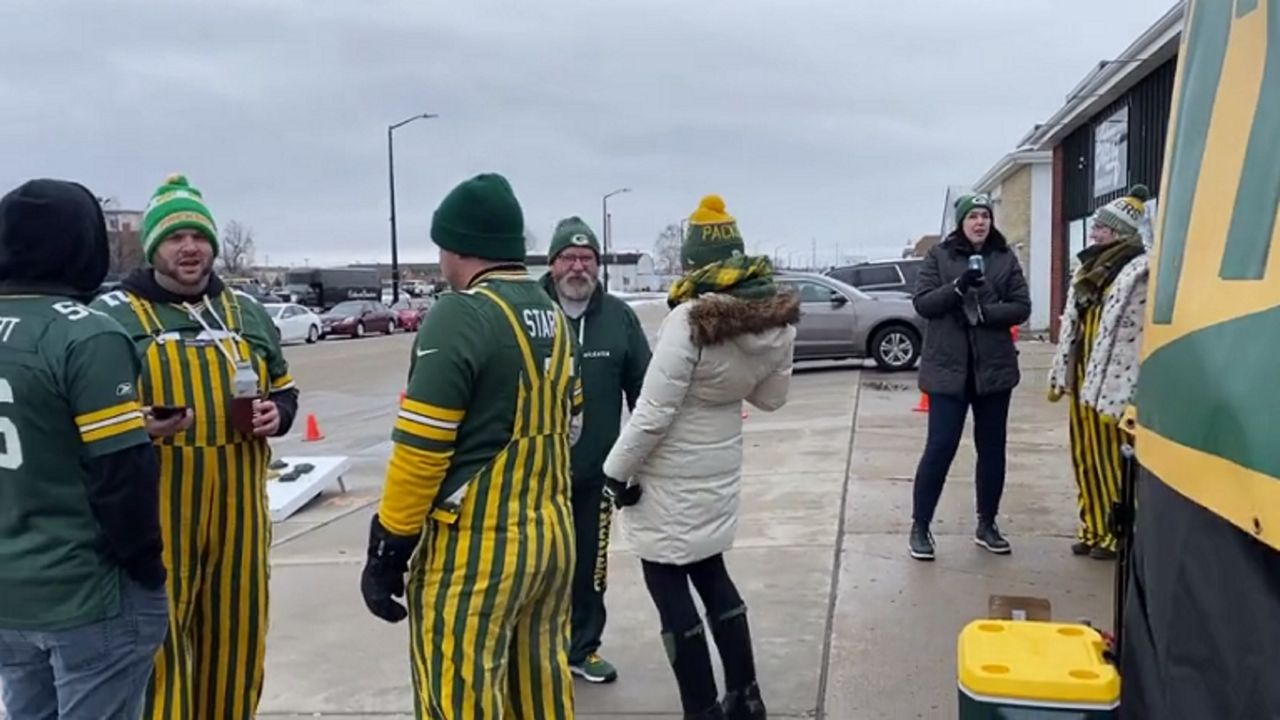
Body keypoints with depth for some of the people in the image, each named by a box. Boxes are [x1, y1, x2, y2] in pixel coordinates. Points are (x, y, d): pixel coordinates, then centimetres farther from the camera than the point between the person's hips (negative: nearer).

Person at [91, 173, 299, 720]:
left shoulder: (246, 312, 13)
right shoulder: (113, 315, -1)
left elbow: (283, 389, 21)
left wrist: (277, 415, -1)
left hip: (237, 508, 5)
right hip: (155, 512, -4)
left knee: (236, 635, 13)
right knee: (157, 640, 0)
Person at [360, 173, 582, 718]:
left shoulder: (459, 316, -15)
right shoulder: (554, 317, 11)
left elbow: (420, 449, -18)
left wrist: (387, 551, -11)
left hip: (476, 547, -8)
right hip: (554, 532, 8)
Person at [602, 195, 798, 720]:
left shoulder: (691, 320, -25)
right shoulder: (778, 321, -4)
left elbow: (654, 412, -24)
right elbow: (771, 398, 10)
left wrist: (617, 471, -12)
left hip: (669, 479, -7)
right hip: (717, 469, 7)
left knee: (670, 591, 7)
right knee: (711, 576, 23)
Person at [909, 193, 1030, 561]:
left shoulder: (1006, 258, 6)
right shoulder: (938, 256, 1)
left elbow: (1021, 308, 1)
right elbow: (922, 303, -5)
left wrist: (984, 312, -15)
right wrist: (958, 287, -20)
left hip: (994, 368, 3)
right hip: (948, 368, -3)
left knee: (992, 448, 11)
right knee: (940, 447, -5)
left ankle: (986, 525, 25)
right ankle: (919, 527, 8)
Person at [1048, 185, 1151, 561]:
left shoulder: (1140, 273, -12)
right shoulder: (1088, 268, 14)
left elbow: (1138, 337, -18)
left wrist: (1120, 396, -20)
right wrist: (1059, 375, 16)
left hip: (1111, 383, -8)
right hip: (1083, 377, 8)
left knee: (1111, 460, 1)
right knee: (1084, 458, 12)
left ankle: (1117, 534, 14)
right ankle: (1092, 529, 24)